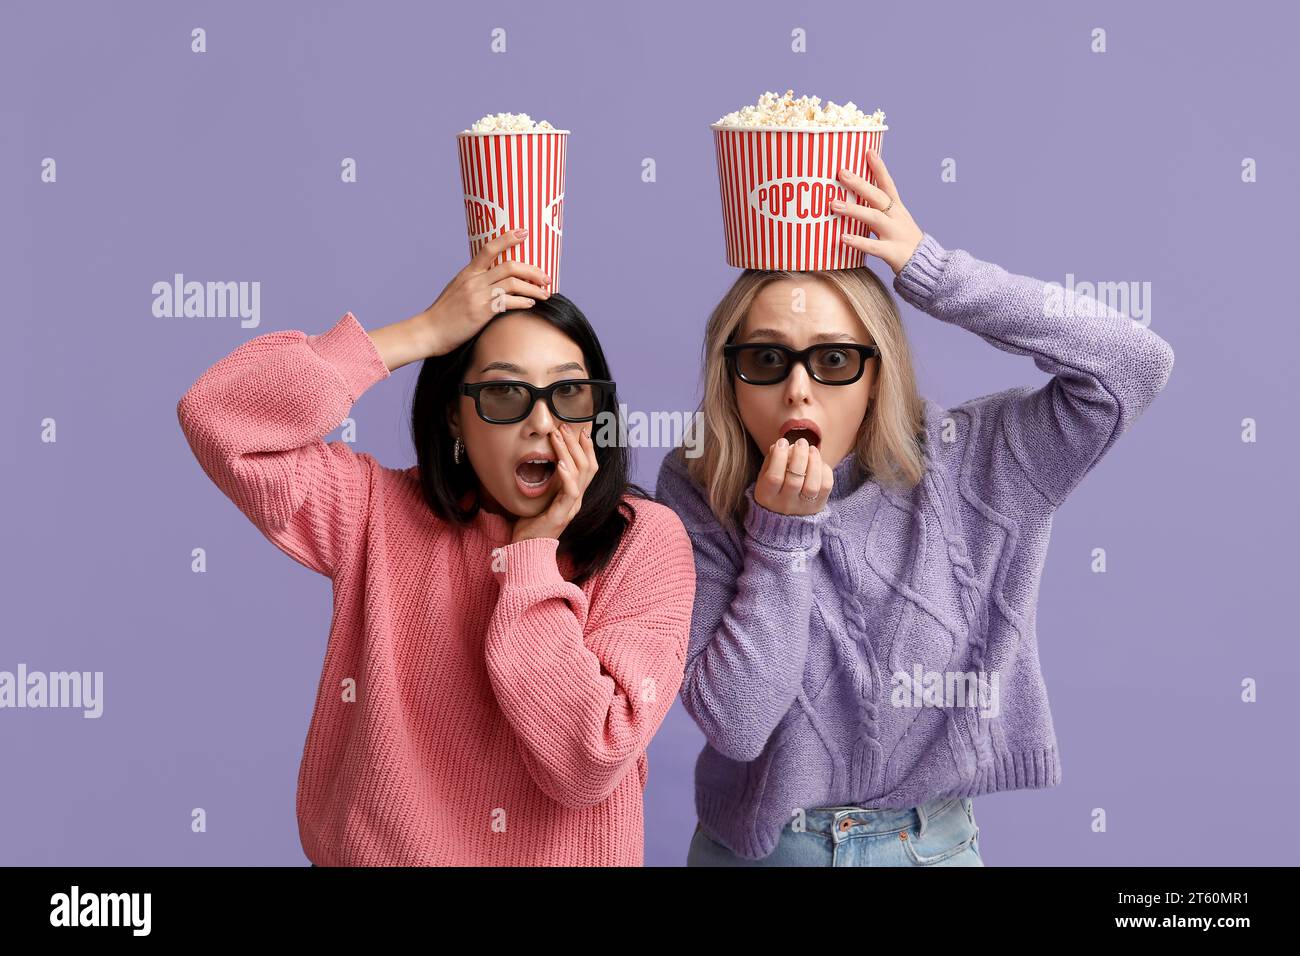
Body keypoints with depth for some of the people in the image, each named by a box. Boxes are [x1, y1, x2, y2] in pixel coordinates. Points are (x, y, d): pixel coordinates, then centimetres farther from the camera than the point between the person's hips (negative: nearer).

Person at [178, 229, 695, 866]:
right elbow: (218, 418, -13)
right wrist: (424, 332, -13)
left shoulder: (644, 542, -6)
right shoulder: (380, 515, -1)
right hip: (371, 848, 1)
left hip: (560, 854, -1)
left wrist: (534, 550, -13)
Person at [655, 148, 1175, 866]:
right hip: (756, 844, 0)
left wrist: (930, 269, -23)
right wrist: (782, 532, -25)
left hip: (931, 842, 1)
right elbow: (732, 723, -19)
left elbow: (1133, 365, -21)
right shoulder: (697, 497, -13)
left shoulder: (958, 468, -12)